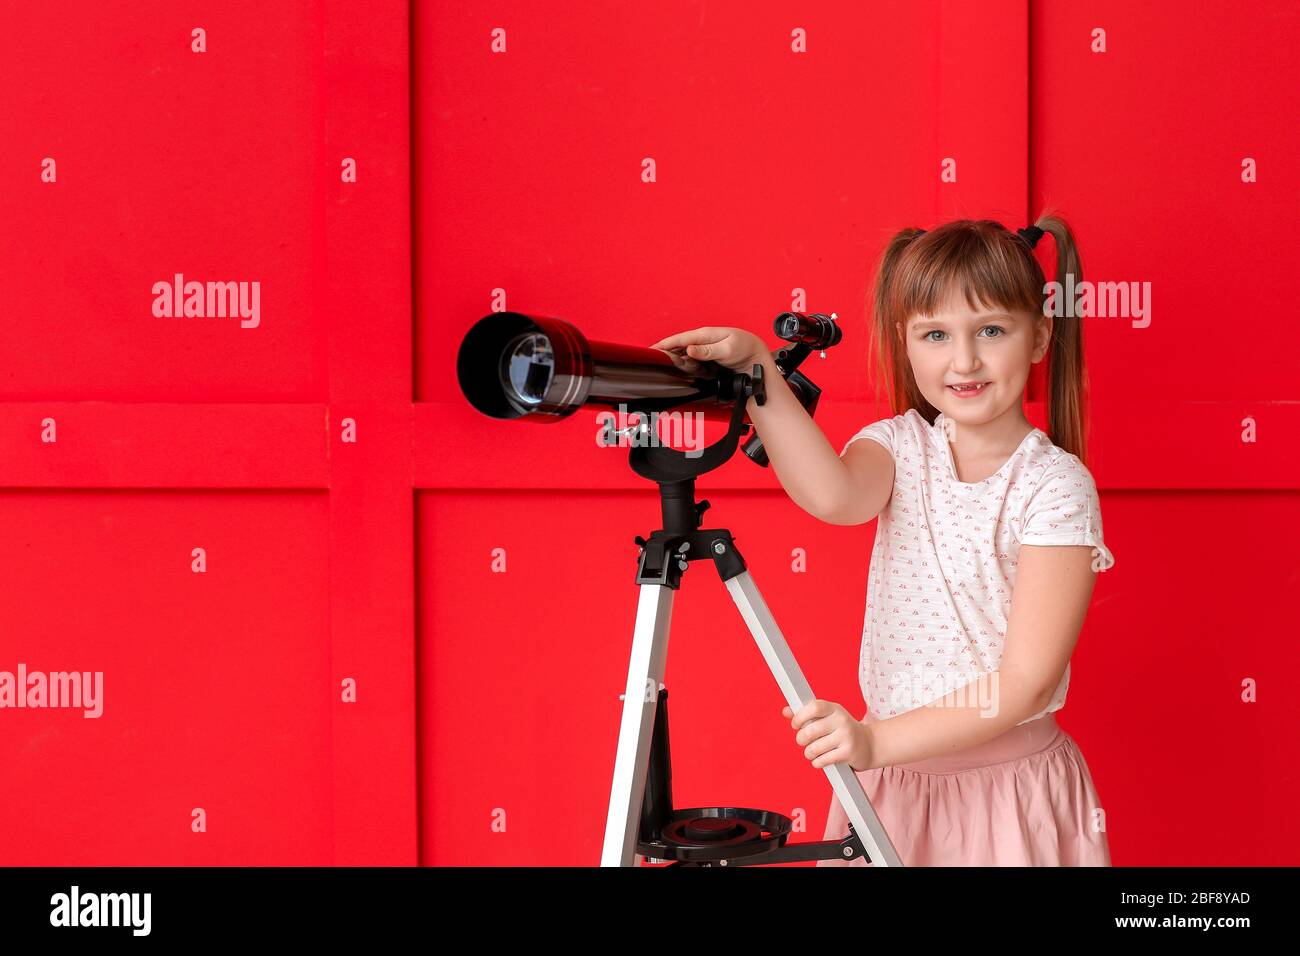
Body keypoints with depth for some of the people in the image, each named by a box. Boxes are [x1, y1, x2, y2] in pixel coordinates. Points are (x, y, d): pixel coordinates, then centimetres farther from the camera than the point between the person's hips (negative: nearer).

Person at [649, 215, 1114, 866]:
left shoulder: (1056, 484, -14)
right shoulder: (903, 445, -3)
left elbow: (1027, 680, -18)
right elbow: (831, 495, -27)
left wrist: (879, 739, -25)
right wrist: (757, 372, -36)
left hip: (1013, 791, -3)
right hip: (893, 787, 3)